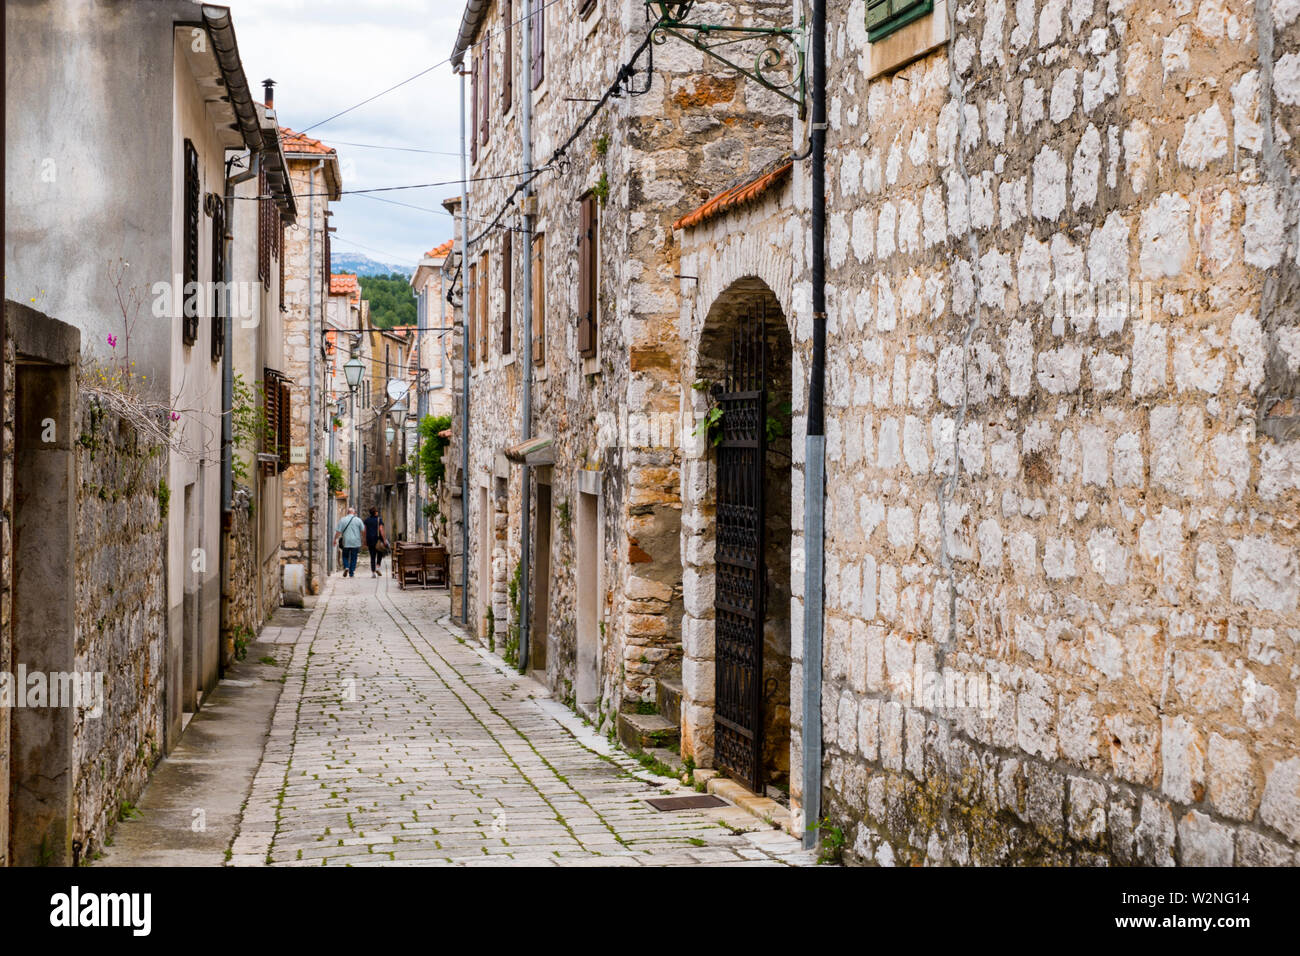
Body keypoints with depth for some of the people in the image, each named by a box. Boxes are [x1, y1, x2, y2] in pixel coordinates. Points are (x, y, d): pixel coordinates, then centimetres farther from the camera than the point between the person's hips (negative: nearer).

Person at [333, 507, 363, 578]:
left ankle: (346, 567, -8)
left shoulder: (342, 520, -1)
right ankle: (351, 573, 6)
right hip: (355, 542, 0)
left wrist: (335, 539, 8)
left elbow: (338, 531, -3)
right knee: (353, 558, 7)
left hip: (346, 542, 0)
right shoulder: (358, 520, -1)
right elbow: (363, 530, 2)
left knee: (345, 556, 16)